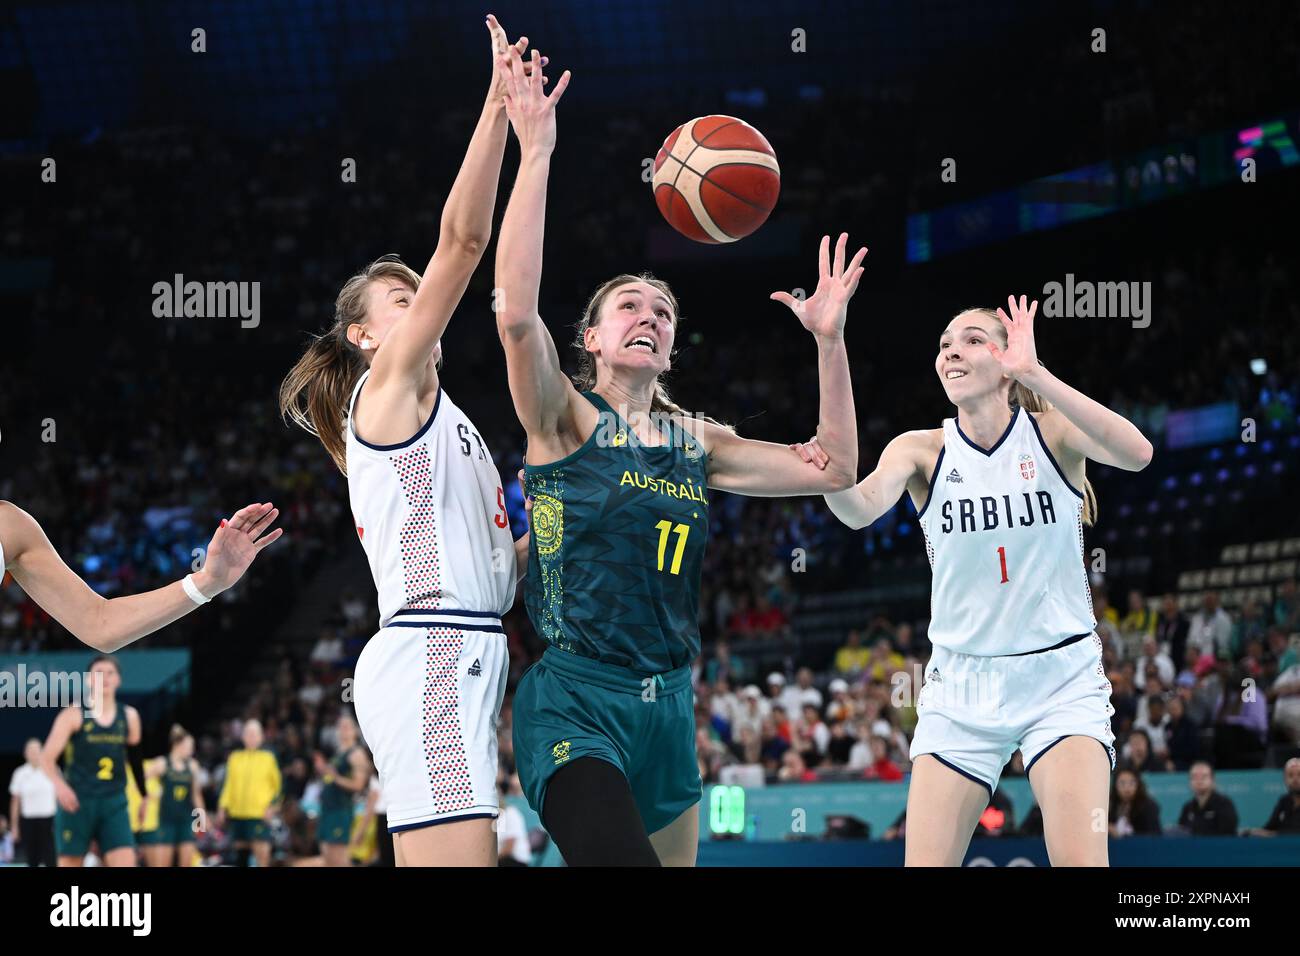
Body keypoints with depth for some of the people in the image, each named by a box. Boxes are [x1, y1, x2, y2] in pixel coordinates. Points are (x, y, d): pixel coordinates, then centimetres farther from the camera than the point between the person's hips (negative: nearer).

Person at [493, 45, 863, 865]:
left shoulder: (696, 442, 15)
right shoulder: (565, 418, -2)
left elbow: (834, 469, 13)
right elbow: (516, 313, -21)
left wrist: (830, 340, 6)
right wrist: (535, 156, -24)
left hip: (667, 705, 7)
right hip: (576, 702, -7)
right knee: (623, 858, -30)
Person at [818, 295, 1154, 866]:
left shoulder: (1052, 431, -3)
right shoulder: (922, 451, 0)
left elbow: (1135, 454, -25)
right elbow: (861, 508, -21)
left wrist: (1034, 374, -30)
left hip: (1061, 677, -2)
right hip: (961, 687, 2)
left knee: (1080, 861, -19)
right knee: (925, 865, -5)